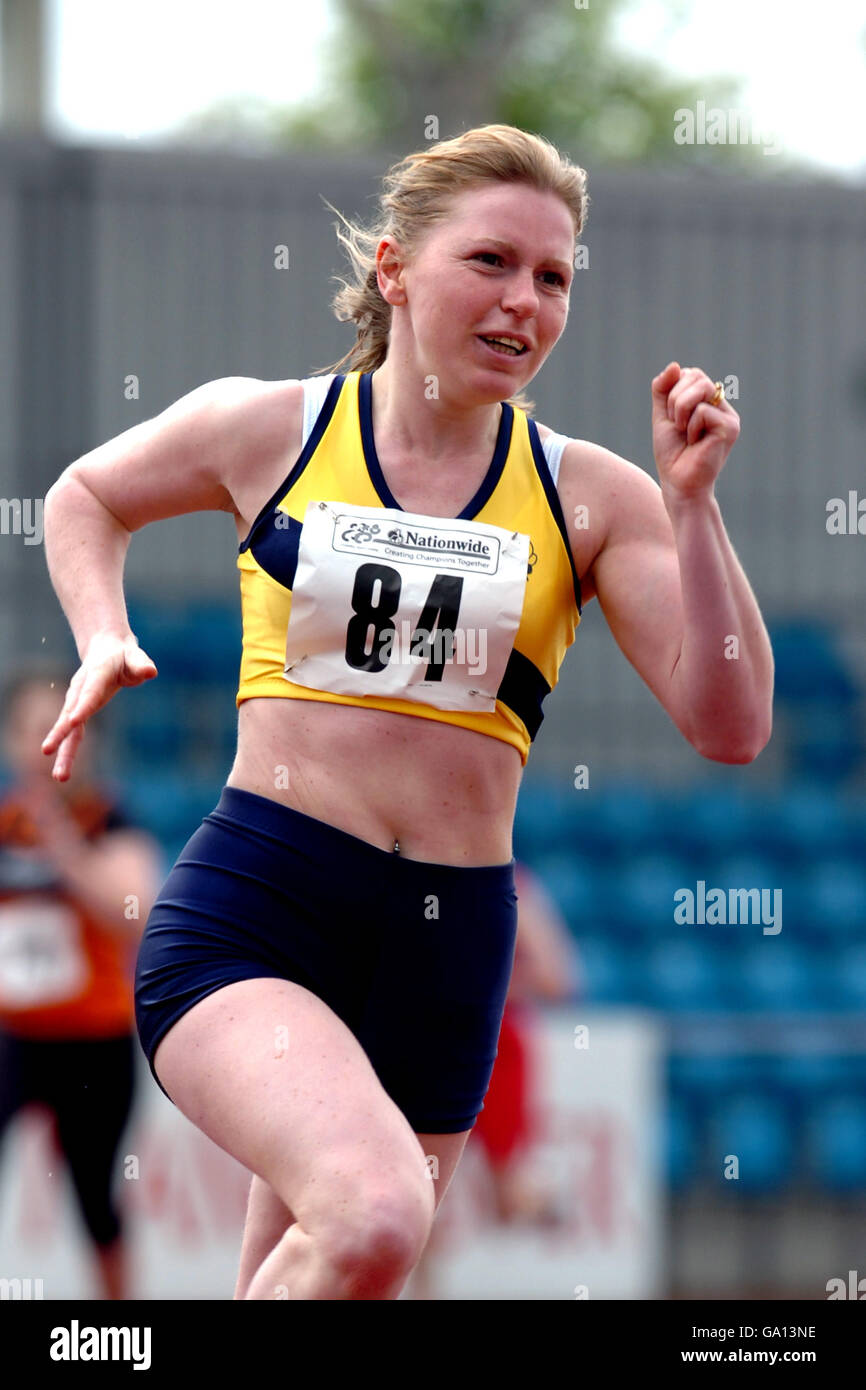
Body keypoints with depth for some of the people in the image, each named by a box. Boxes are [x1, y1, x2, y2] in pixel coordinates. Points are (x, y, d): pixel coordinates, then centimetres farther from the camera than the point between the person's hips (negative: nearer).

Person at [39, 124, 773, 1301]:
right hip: (249, 913, -3)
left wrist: (691, 504, -9)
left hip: (446, 942, 3)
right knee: (377, 1215, -32)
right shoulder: (268, 430, 4)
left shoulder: (588, 498, 6)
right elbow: (87, 497, 25)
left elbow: (729, 726, -2)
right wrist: (103, 645, 7)